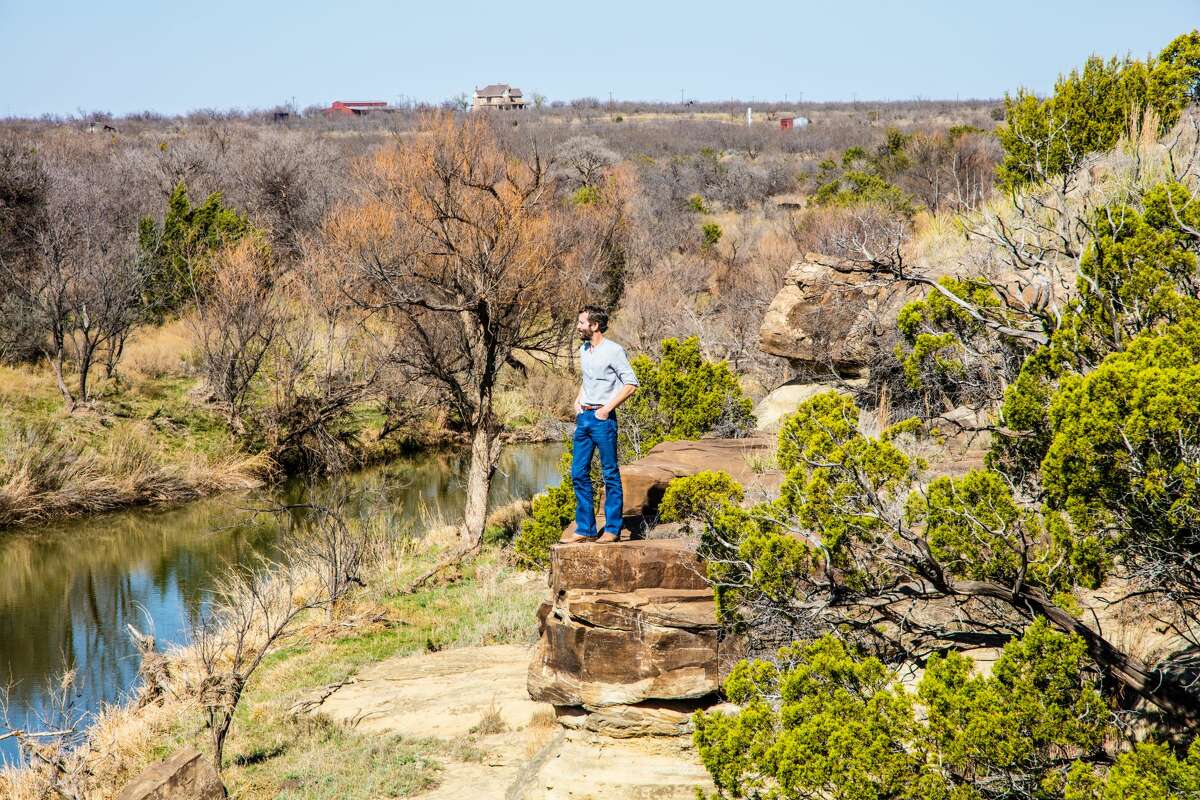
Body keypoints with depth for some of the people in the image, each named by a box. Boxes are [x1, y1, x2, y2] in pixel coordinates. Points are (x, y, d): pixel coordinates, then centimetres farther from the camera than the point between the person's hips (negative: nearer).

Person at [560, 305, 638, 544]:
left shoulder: (613, 351, -11)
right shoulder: (584, 350, 13)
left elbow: (631, 384, -12)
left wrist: (607, 408, -15)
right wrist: (578, 400, 12)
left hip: (603, 419, -8)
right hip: (583, 417, 8)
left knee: (610, 474, 1)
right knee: (579, 473, 6)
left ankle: (613, 529, 7)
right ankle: (585, 529, 13)